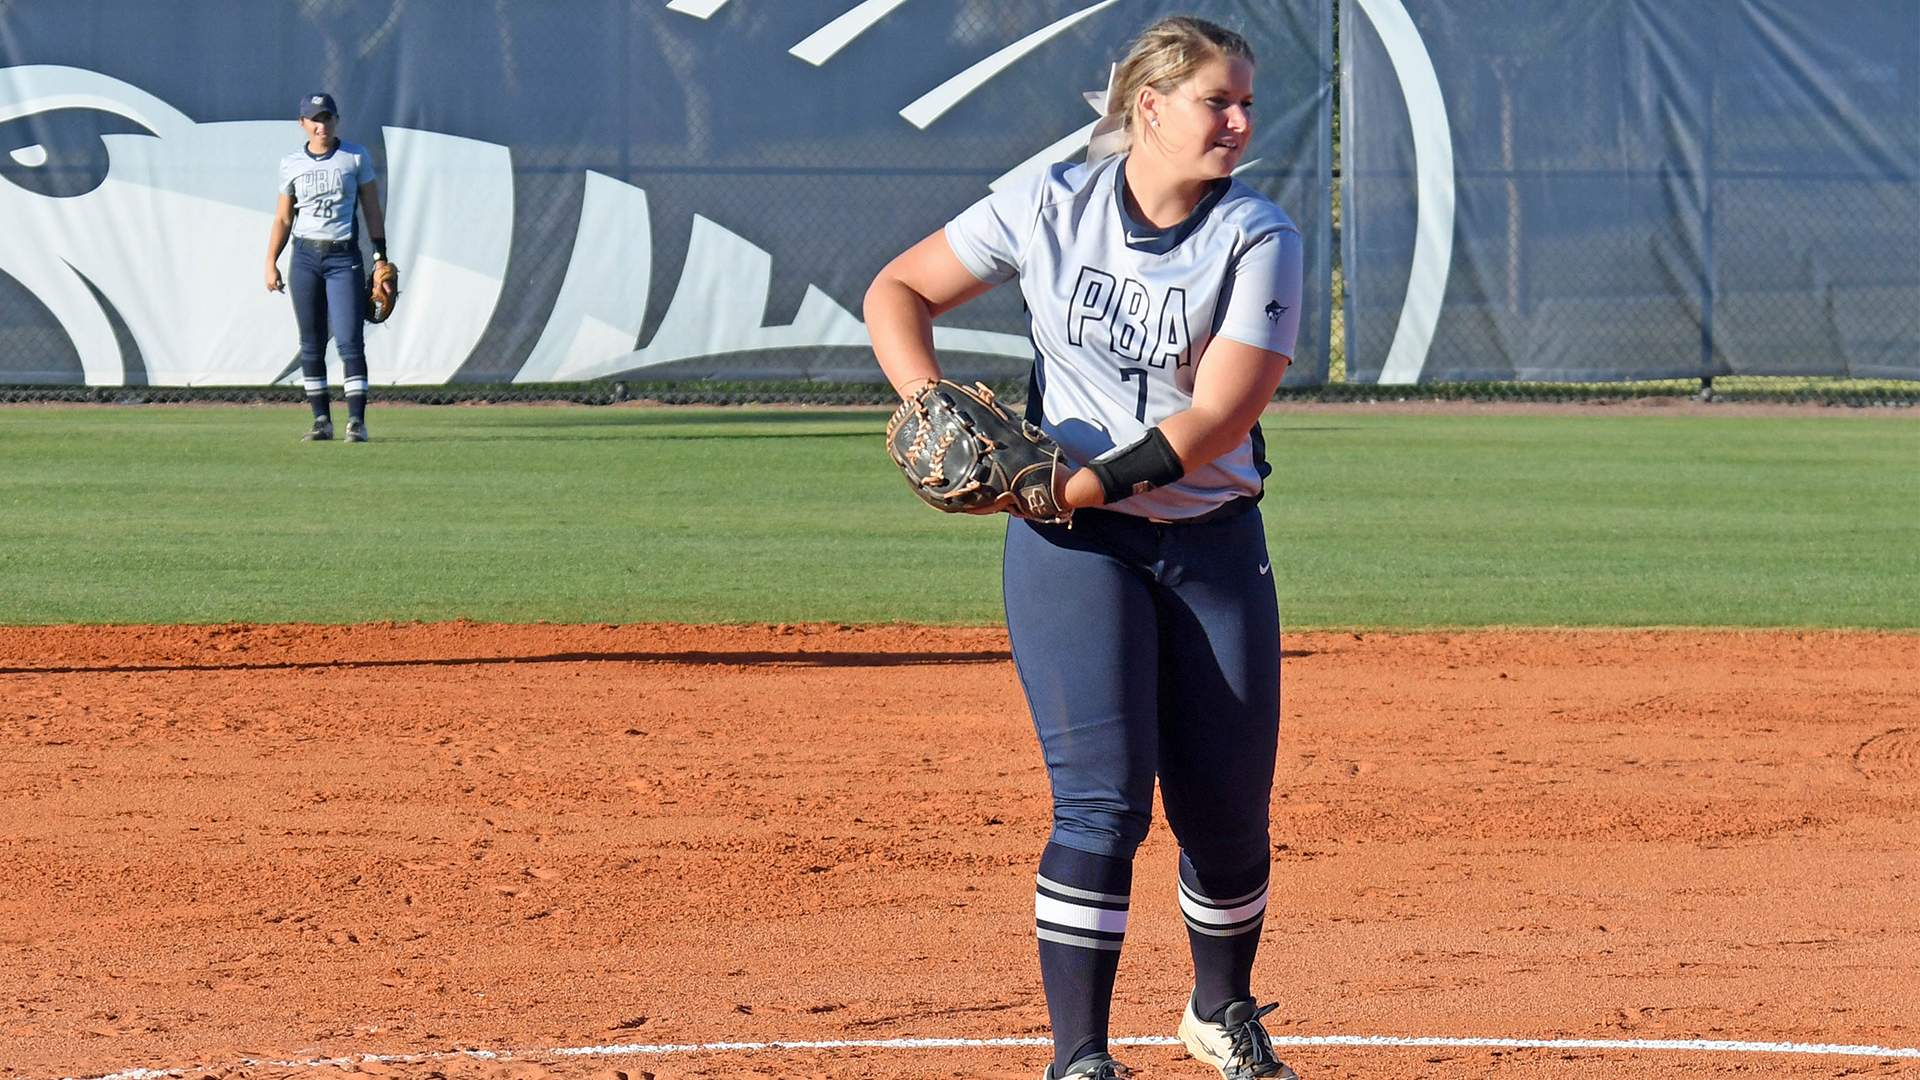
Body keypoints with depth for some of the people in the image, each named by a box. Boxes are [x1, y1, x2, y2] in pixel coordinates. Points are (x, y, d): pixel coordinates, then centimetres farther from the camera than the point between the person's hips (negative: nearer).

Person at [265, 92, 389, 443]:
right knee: (312, 343, 4)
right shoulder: (292, 164, 8)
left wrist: (380, 257, -1)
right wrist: (270, 263, 4)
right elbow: (283, 218, 12)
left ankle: (356, 420, -11)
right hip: (305, 257, 2)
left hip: (344, 258, -2)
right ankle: (321, 420, 9)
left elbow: (372, 210, 6)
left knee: (350, 340, -10)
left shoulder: (356, 157, 4)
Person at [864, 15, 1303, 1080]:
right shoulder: (1051, 208, -4)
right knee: (1102, 799, -14)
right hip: (1071, 547, -1)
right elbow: (897, 292, 6)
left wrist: (1076, 487, -25)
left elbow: (1217, 419, -17)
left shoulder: (1256, 237, -7)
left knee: (1226, 809, 6)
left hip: (1211, 541, 1)